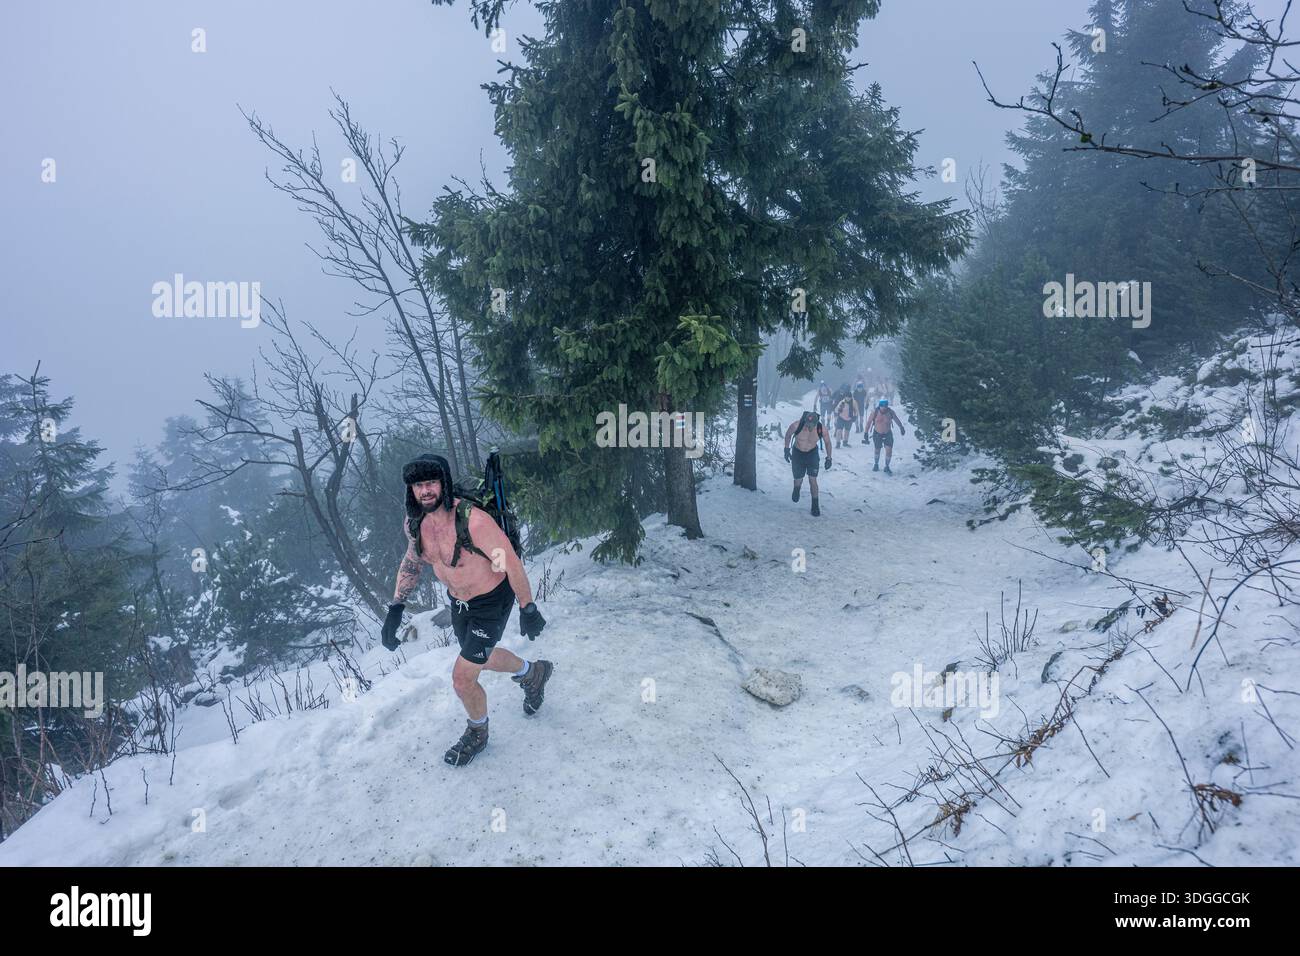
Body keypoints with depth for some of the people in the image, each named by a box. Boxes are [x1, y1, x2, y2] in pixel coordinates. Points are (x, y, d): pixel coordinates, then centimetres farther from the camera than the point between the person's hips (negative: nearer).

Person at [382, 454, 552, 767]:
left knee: (463, 678, -6)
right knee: (483, 658, 29)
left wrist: (528, 610, -17)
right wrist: (396, 608, 1)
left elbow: (512, 564, -25)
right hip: (458, 601, 8)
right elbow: (412, 562, 7)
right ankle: (534, 672, 58)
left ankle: (477, 734, 25)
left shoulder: (473, 520, -34)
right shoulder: (415, 522, -12)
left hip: (492, 603, -7)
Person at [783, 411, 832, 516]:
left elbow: (827, 442, -5)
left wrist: (829, 458, -2)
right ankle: (797, 488, 45)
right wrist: (787, 450, -1)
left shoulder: (822, 429, -25)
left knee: (813, 480, -8)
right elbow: (788, 435, -5)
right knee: (798, 480, 7)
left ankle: (815, 507, 5)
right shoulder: (796, 426, -28)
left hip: (812, 454, 0)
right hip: (797, 454, 0)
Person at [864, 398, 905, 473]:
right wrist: (866, 433, -9)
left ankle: (886, 467, 3)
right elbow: (869, 422, -9)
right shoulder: (875, 412, -18)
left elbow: (897, 420, 2)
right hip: (877, 434, 0)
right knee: (877, 450, 16)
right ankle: (876, 465, 38)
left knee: (889, 450, -11)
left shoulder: (890, 412, -16)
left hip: (888, 434, 0)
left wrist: (901, 428, 12)